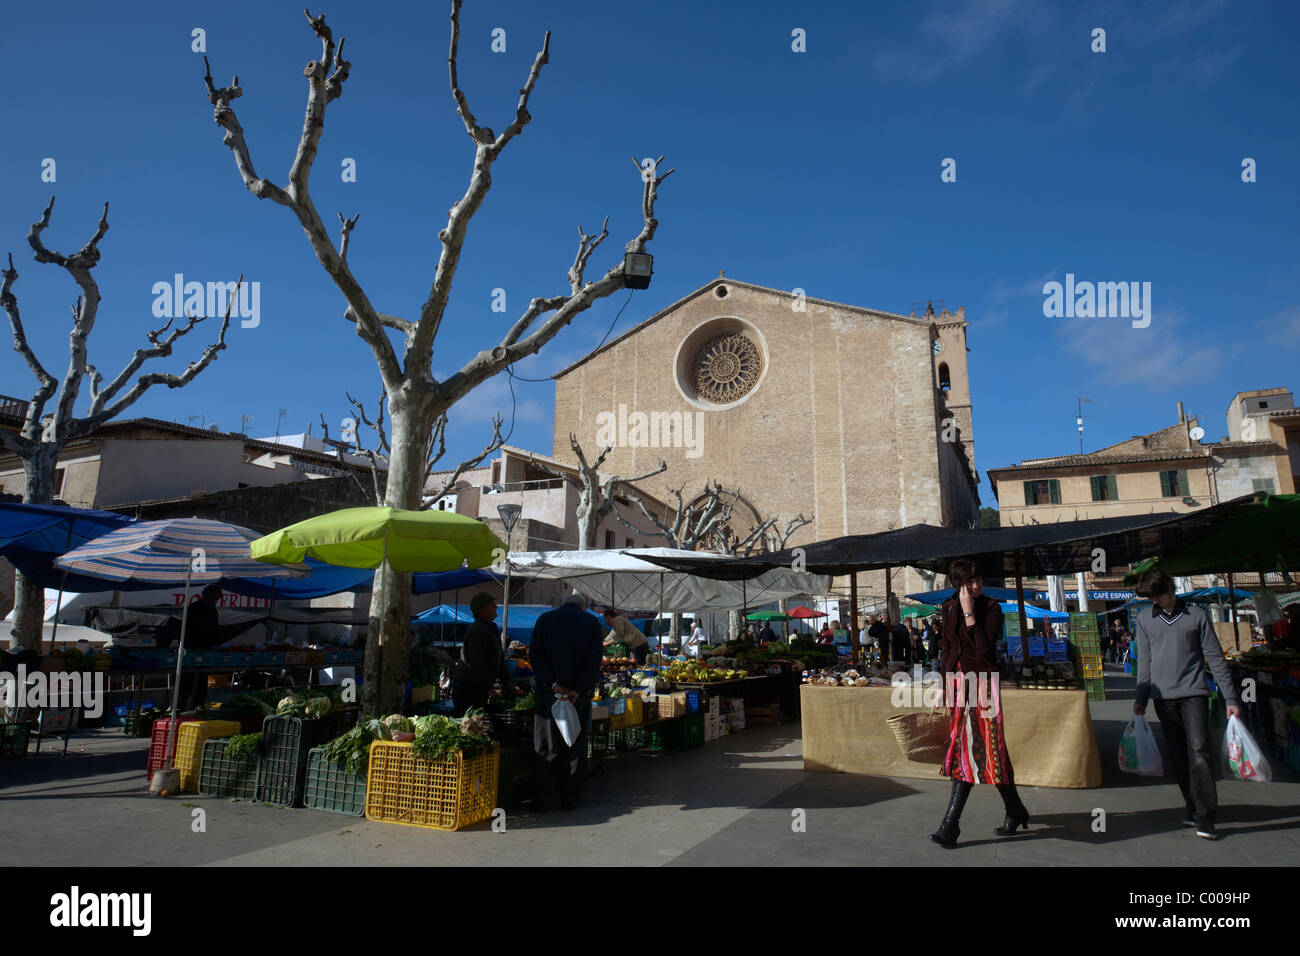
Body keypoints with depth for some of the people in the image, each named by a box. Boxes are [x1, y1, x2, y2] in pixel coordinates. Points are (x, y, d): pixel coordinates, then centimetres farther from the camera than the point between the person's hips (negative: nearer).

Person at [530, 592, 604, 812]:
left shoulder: (545, 619, 6)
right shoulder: (591, 622, 3)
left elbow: (535, 655, -3)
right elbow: (594, 660, -6)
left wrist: (552, 684, -8)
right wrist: (579, 690, -10)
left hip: (549, 694, 0)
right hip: (579, 694, 0)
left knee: (545, 748, 6)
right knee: (575, 746, 10)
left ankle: (541, 801, 7)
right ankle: (570, 800, 15)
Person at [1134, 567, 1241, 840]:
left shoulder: (1197, 615, 0)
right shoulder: (1145, 618, 7)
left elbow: (1215, 657, 2)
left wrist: (1230, 697, -1)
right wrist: (1141, 697, 8)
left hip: (1194, 693, -3)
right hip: (1163, 697, 3)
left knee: (1199, 750, -12)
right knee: (1178, 756, 7)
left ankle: (1205, 817, -9)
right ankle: (1192, 806, 19)